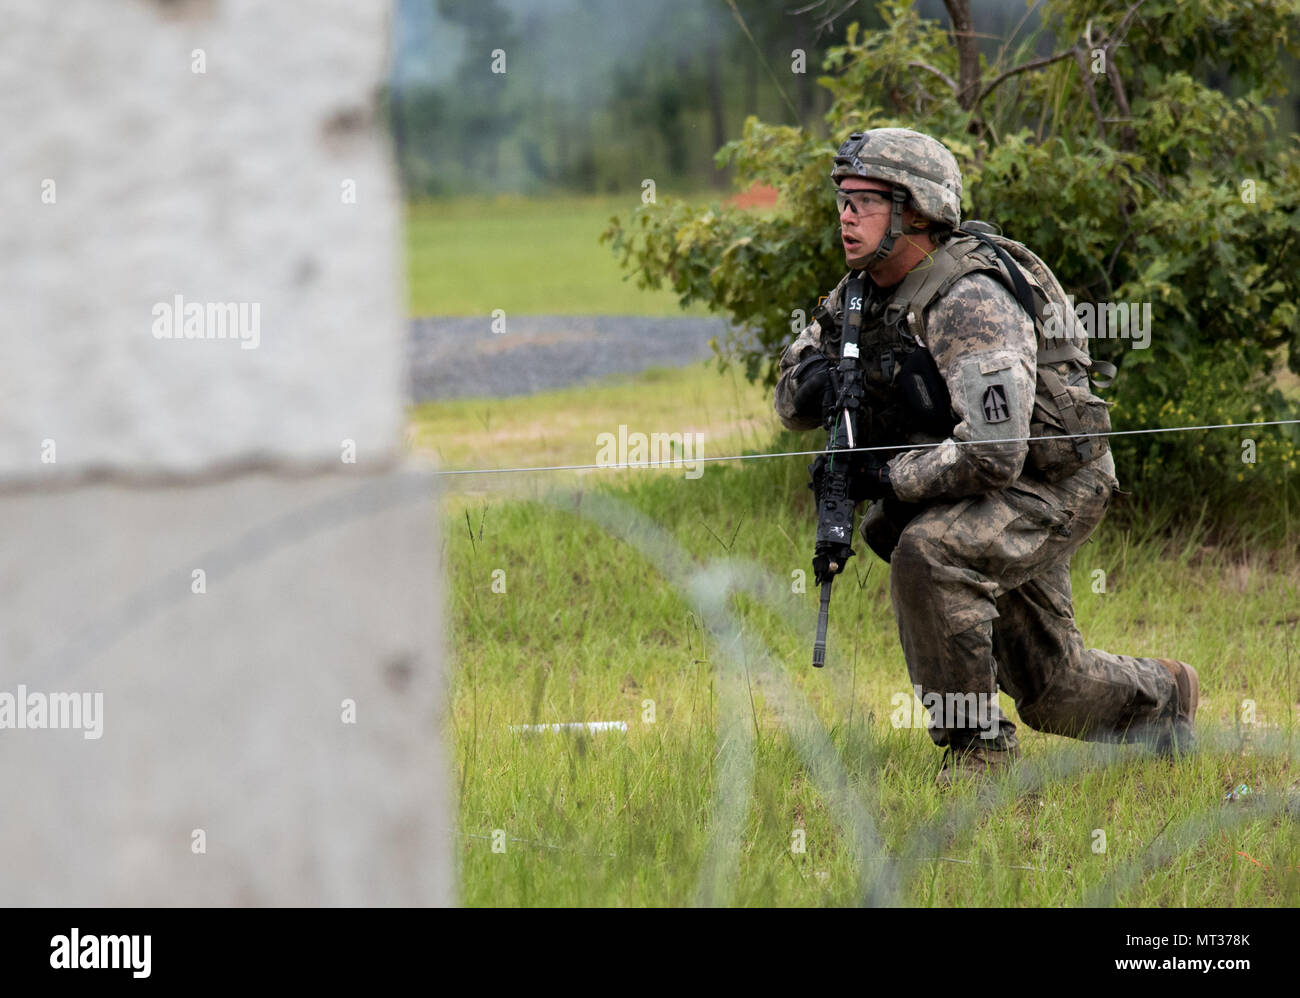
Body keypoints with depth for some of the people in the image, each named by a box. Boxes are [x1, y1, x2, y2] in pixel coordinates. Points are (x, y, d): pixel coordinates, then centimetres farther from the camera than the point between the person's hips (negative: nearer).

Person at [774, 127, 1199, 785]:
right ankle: (1158, 698, 46)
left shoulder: (968, 303, -29)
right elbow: (793, 405, 7)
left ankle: (977, 744, -23)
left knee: (927, 552, -34)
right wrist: (815, 380, -17)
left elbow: (992, 453, -37)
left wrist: (889, 479, -27)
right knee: (1049, 687, 17)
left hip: (1054, 485, -9)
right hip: (988, 505, 9)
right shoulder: (861, 295, -2)